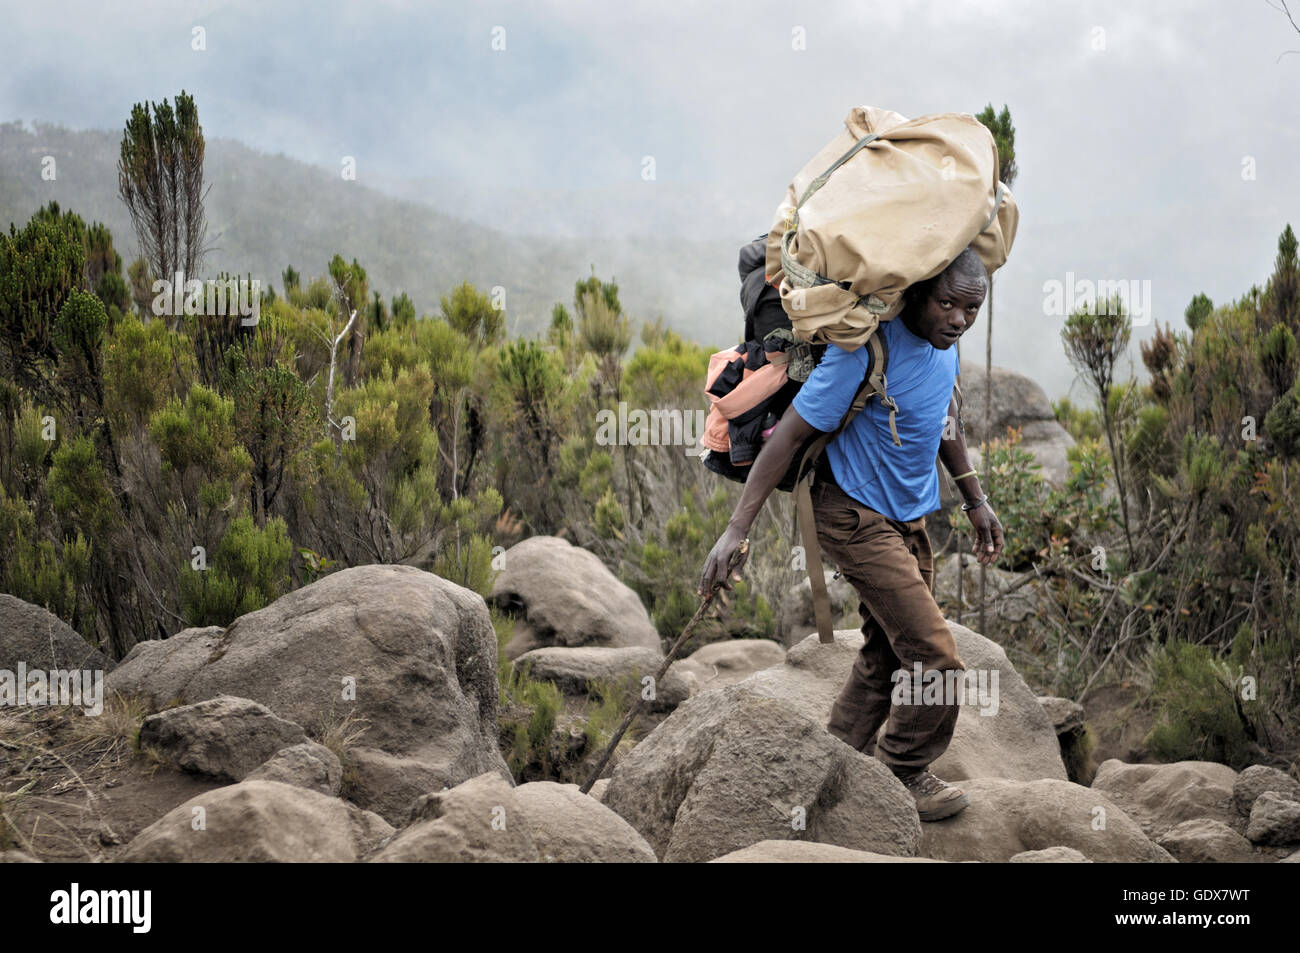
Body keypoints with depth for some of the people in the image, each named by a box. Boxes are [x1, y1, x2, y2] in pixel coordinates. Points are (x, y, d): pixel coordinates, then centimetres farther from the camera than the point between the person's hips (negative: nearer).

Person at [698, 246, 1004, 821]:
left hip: (908, 517, 9)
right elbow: (790, 433, -24)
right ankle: (901, 778, 10)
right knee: (936, 661, -10)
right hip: (858, 519, -9)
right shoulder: (867, 351, -27)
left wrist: (974, 499, 21)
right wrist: (736, 530, -27)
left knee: (888, 655, 14)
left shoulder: (941, 340, -2)